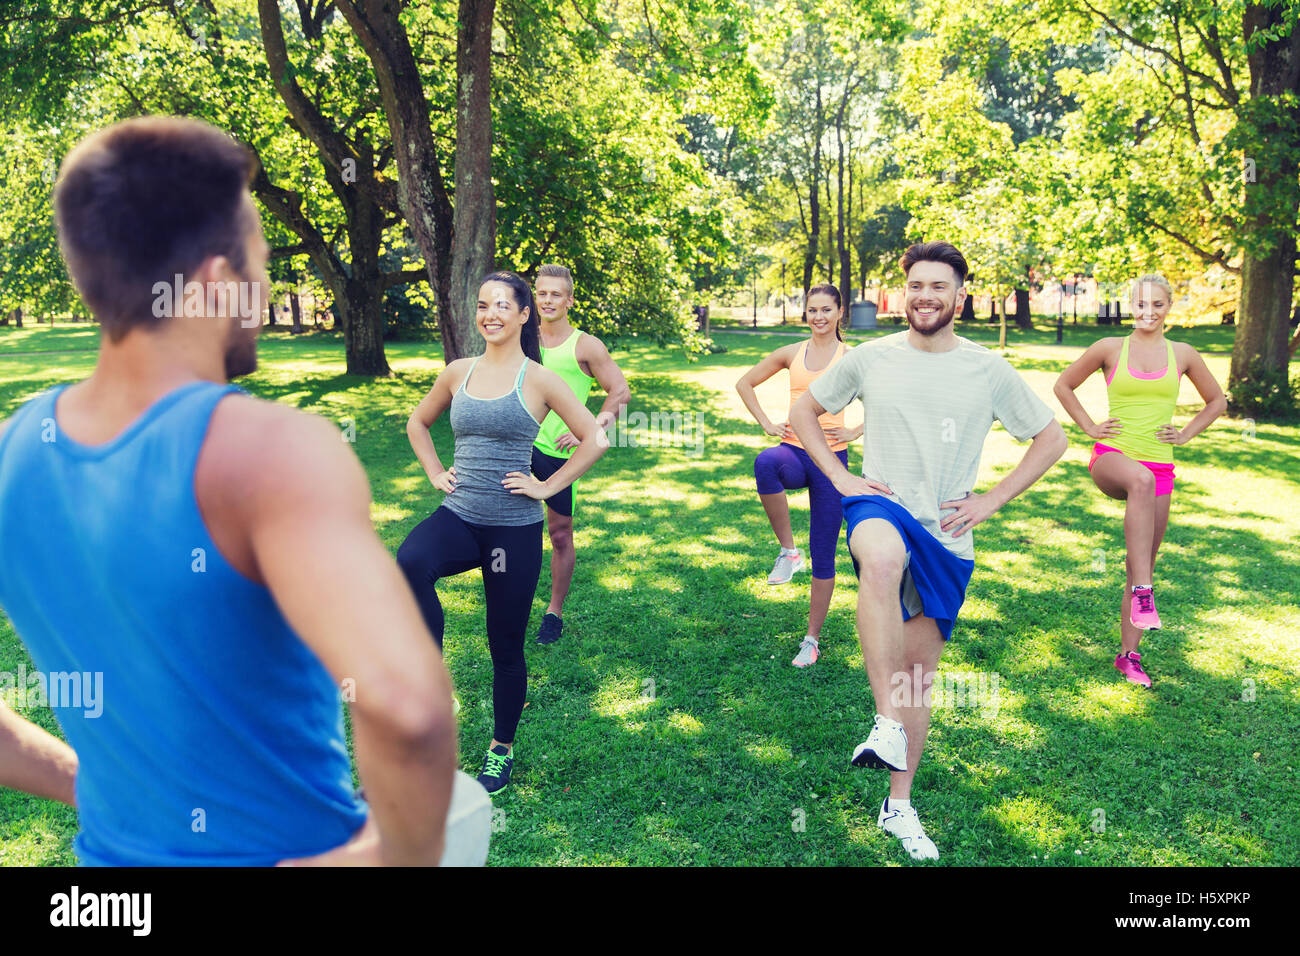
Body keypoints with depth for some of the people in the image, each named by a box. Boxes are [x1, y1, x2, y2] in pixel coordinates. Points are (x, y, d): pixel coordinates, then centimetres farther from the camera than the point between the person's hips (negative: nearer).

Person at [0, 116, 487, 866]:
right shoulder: (270, 450, -27)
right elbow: (403, 697, -42)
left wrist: (81, 777, 7)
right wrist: (408, 853, -24)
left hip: (114, 849, 5)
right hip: (288, 848, -4)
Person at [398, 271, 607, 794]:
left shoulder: (539, 379, -4)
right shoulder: (458, 373, 7)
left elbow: (594, 439, -5)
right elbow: (417, 423, 23)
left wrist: (548, 487, -7)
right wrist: (435, 473, 9)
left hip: (515, 527, -2)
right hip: (458, 516, 3)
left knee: (505, 645, 8)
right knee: (410, 563, -33)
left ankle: (502, 748, 30)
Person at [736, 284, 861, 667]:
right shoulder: (792, 353, 8)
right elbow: (745, 383, 18)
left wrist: (856, 432, -3)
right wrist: (766, 423, 8)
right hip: (793, 449, 2)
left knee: (823, 556, 2)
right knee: (765, 463, -38)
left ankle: (812, 640, 18)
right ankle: (788, 552, -21)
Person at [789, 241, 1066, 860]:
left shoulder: (989, 371, 2)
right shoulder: (871, 358, 1)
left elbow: (1051, 440, 12)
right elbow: (803, 410, 13)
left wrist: (989, 502, 3)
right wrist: (840, 477, 1)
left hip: (947, 537, 2)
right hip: (880, 507, -2)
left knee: (919, 670, 9)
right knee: (882, 558, -40)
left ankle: (899, 805, 25)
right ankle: (887, 724, -32)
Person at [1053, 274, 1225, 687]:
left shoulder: (1183, 355, 8)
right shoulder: (1109, 348, 2)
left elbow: (1216, 401, 22)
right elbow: (1064, 385, 13)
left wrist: (1185, 435, 10)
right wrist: (1089, 427, 5)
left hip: (1159, 466, 3)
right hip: (1111, 457, -3)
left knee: (1142, 567, 5)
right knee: (1142, 480, -41)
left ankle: (1129, 654, 18)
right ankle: (1143, 592, -39)